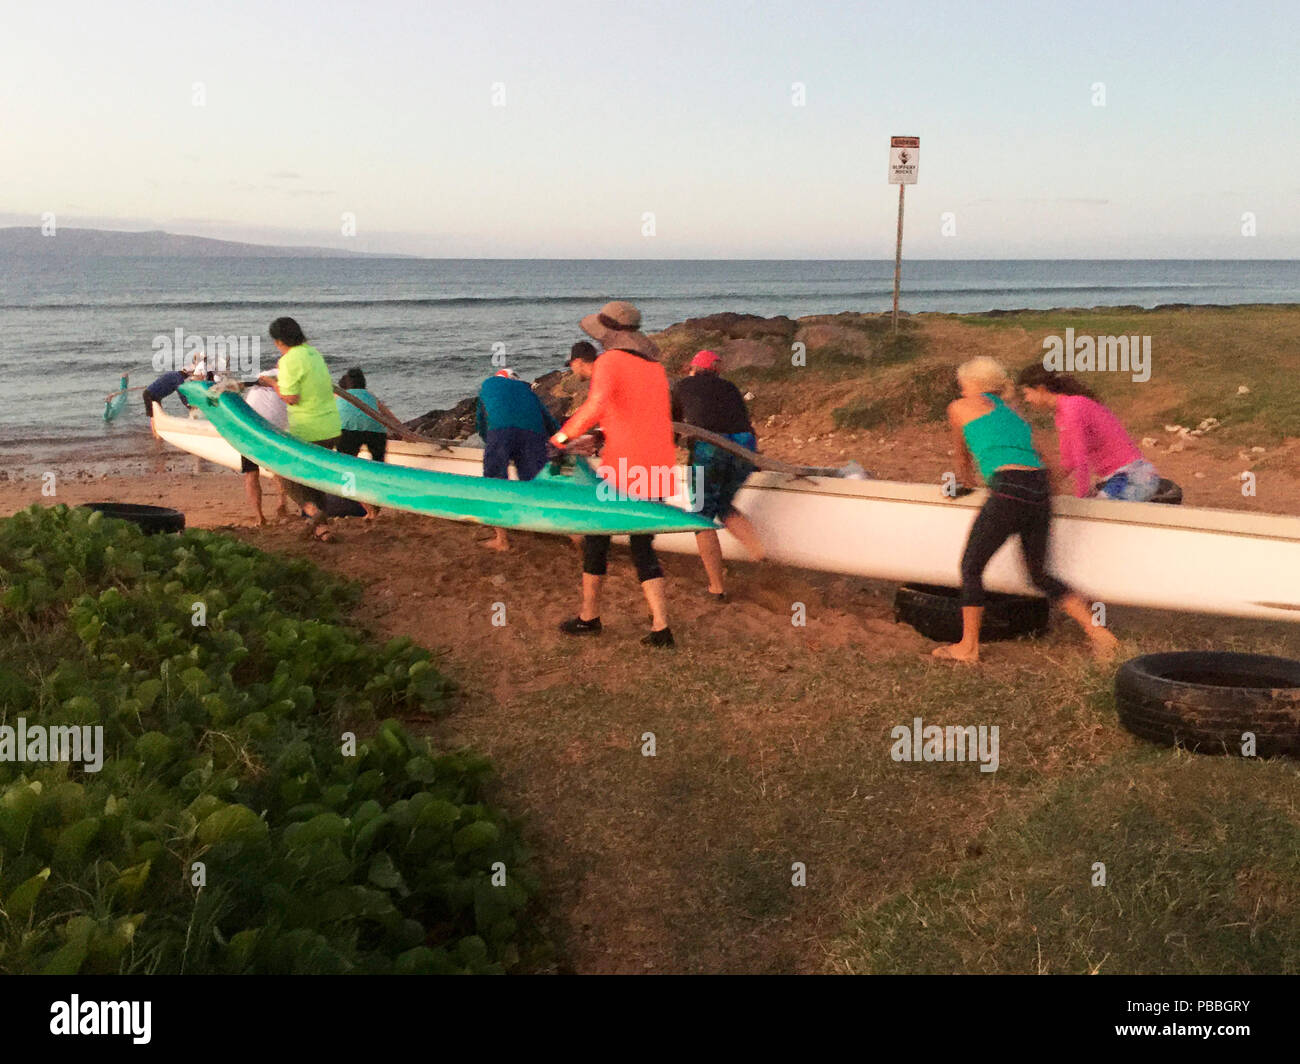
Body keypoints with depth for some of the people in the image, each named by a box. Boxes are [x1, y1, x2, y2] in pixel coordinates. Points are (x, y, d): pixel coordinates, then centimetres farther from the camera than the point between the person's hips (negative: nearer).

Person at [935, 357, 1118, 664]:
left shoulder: (961, 407, 15)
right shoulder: (1014, 416, 29)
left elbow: (962, 455, 30)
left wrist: (968, 481, 49)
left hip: (1009, 490, -6)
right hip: (1041, 491, 7)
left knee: (971, 568, 9)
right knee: (1040, 574, 20)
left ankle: (968, 647, 13)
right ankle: (1097, 632, 13)